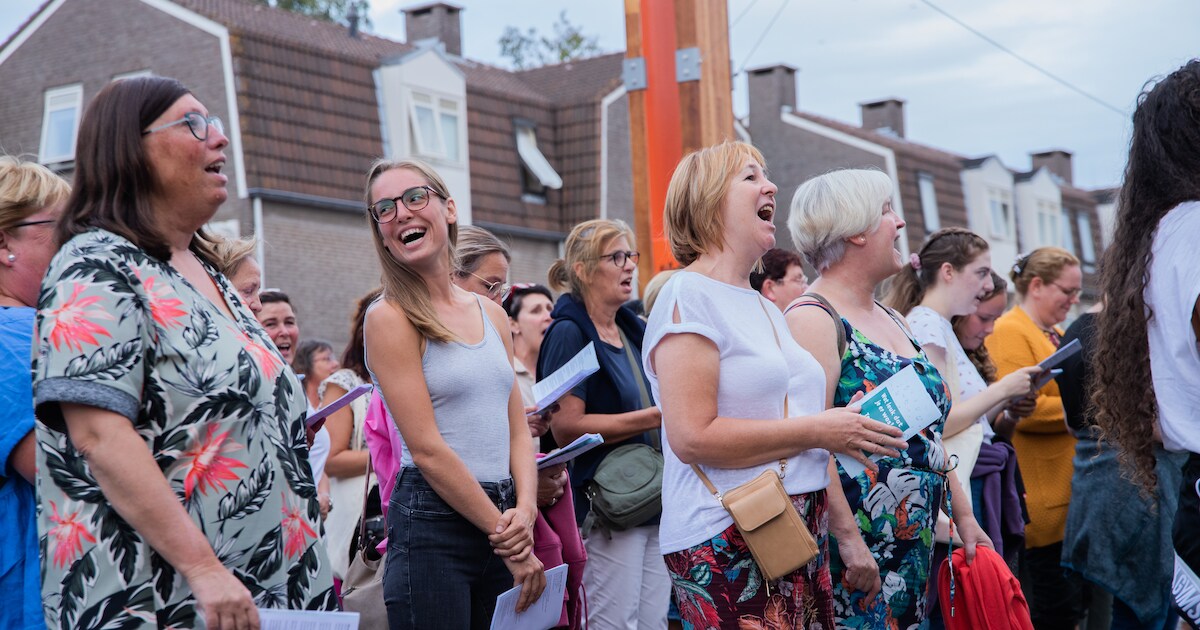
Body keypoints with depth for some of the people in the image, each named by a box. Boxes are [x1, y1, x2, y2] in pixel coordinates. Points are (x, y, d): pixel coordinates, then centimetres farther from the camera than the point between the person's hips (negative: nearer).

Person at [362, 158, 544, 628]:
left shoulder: (491, 315, 12)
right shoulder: (389, 318, -7)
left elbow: (517, 430, 11)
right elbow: (427, 449, -12)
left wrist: (525, 510, -8)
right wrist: (508, 538, -10)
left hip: (503, 521, 6)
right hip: (432, 523, -6)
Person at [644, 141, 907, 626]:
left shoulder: (767, 308, 19)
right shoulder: (688, 296, -8)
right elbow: (692, 437, -18)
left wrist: (847, 432, 12)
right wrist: (816, 431, -14)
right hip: (728, 545, -8)